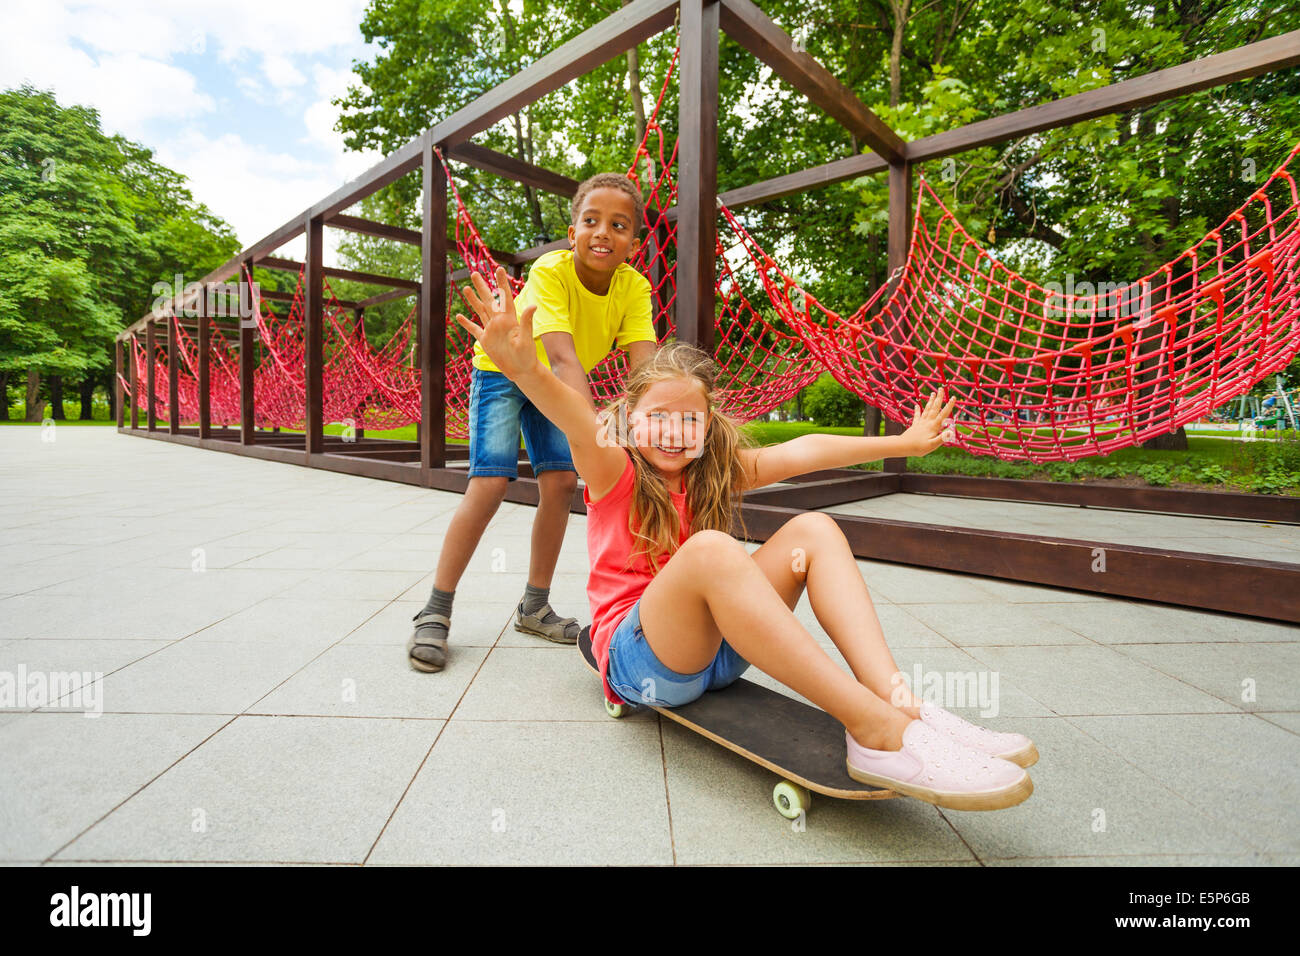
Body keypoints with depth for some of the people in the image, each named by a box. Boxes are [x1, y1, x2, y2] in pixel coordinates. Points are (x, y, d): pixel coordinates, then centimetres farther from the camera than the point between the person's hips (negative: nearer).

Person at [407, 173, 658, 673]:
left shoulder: (634, 287, -21)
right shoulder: (550, 270, -34)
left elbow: (645, 363, -33)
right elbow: (562, 356, -47)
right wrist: (592, 423, -61)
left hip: (552, 382, 5)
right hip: (502, 366, -4)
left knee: (560, 481, -6)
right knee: (490, 482, -17)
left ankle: (534, 607, 11)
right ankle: (435, 612, -4)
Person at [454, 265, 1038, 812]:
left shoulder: (714, 473, 9)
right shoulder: (615, 474, -6)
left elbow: (802, 452, 3)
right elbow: (579, 426, -27)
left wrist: (901, 443, 2)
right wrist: (526, 370, -47)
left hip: (718, 649, 6)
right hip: (637, 655, -5)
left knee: (814, 529, -9)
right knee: (711, 549, -35)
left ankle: (896, 695, -25)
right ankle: (875, 731, -37)